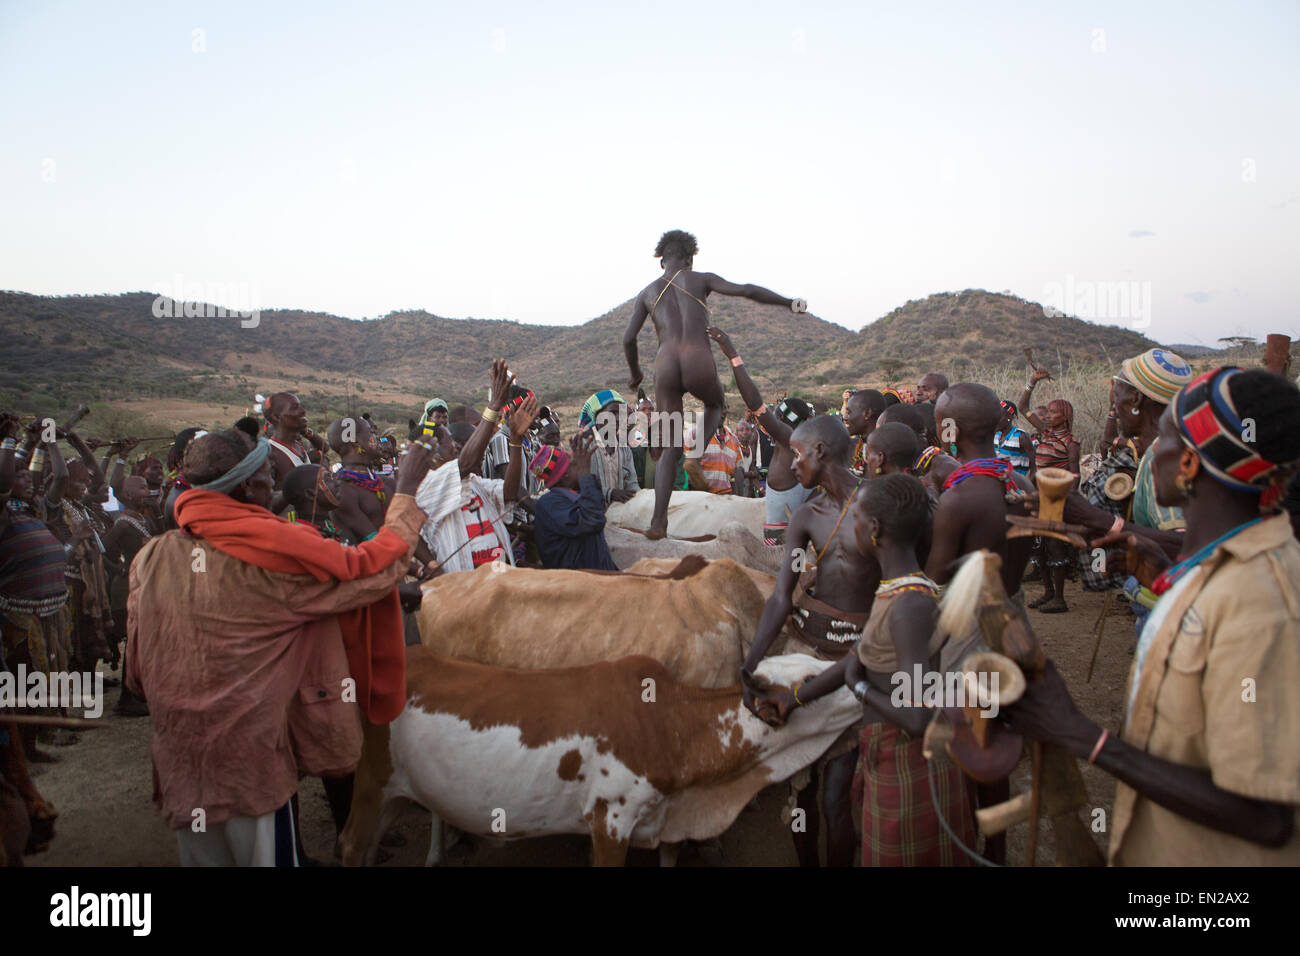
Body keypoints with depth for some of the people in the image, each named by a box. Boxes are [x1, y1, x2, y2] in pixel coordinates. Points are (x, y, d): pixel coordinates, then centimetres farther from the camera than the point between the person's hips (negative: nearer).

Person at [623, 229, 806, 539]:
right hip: (699, 361, -2)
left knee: (670, 447, 10)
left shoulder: (647, 293, 22)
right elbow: (746, 291, 4)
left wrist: (635, 373, 30)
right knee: (716, 405, 32)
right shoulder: (700, 280, 15)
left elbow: (628, 339, 14)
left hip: (665, 365, 2)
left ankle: (658, 521, -1)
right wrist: (788, 302, 13)